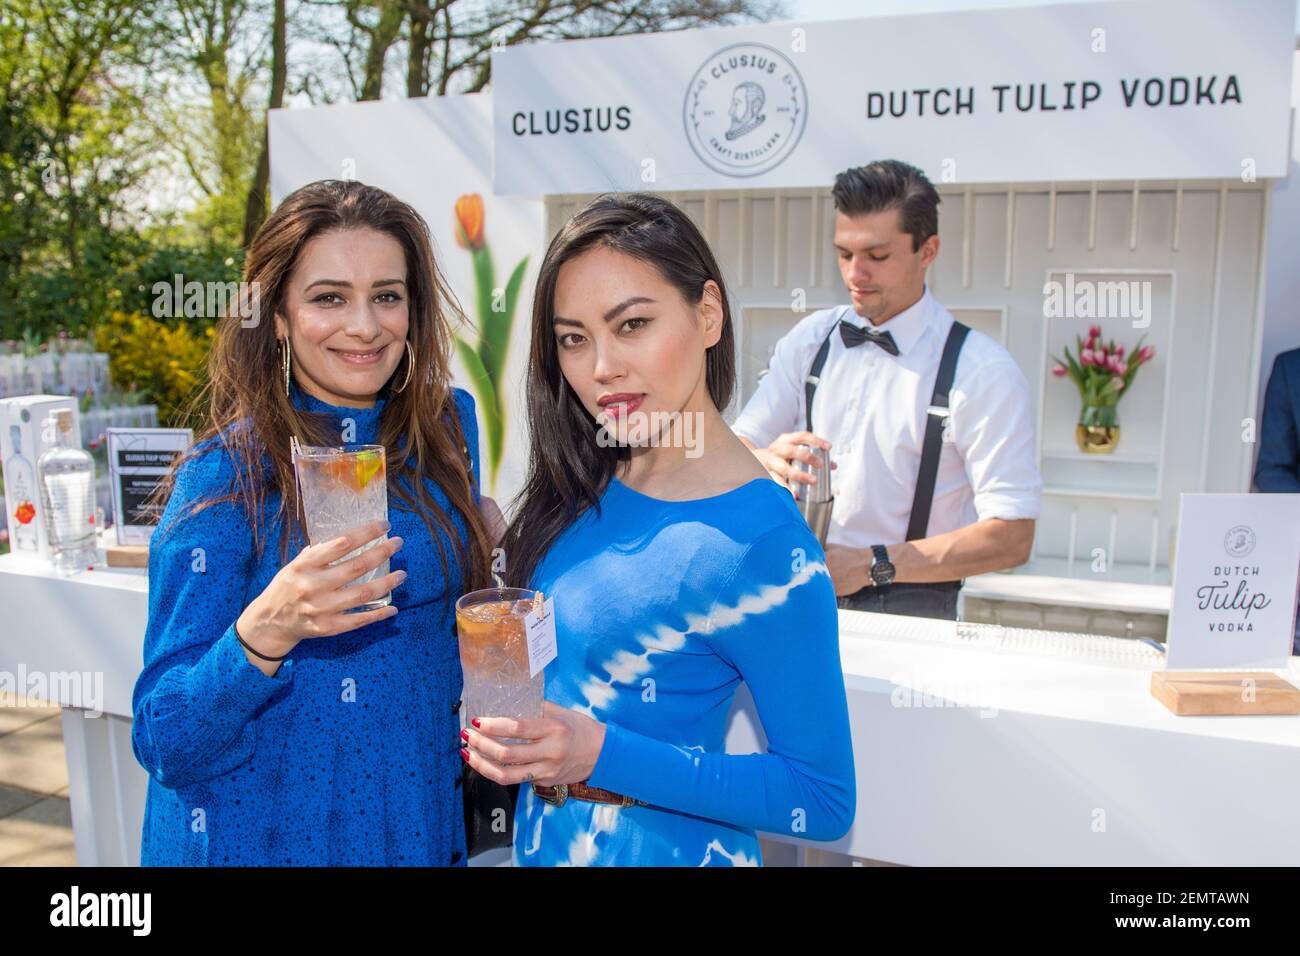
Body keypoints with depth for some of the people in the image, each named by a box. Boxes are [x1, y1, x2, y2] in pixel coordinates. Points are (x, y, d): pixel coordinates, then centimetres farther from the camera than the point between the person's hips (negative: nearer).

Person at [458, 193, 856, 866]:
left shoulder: (763, 550, -26)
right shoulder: (586, 484, -6)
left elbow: (824, 802, -21)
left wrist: (601, 754, -26)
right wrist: (498, 731, -9)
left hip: (663, 849, -6)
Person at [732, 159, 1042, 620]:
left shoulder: (983, 371, -6)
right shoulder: (810, 339, 7)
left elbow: (1011, 537, -10)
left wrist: (872, 564, -17)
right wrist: (766, 461, -18)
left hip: (908, 609, -3)